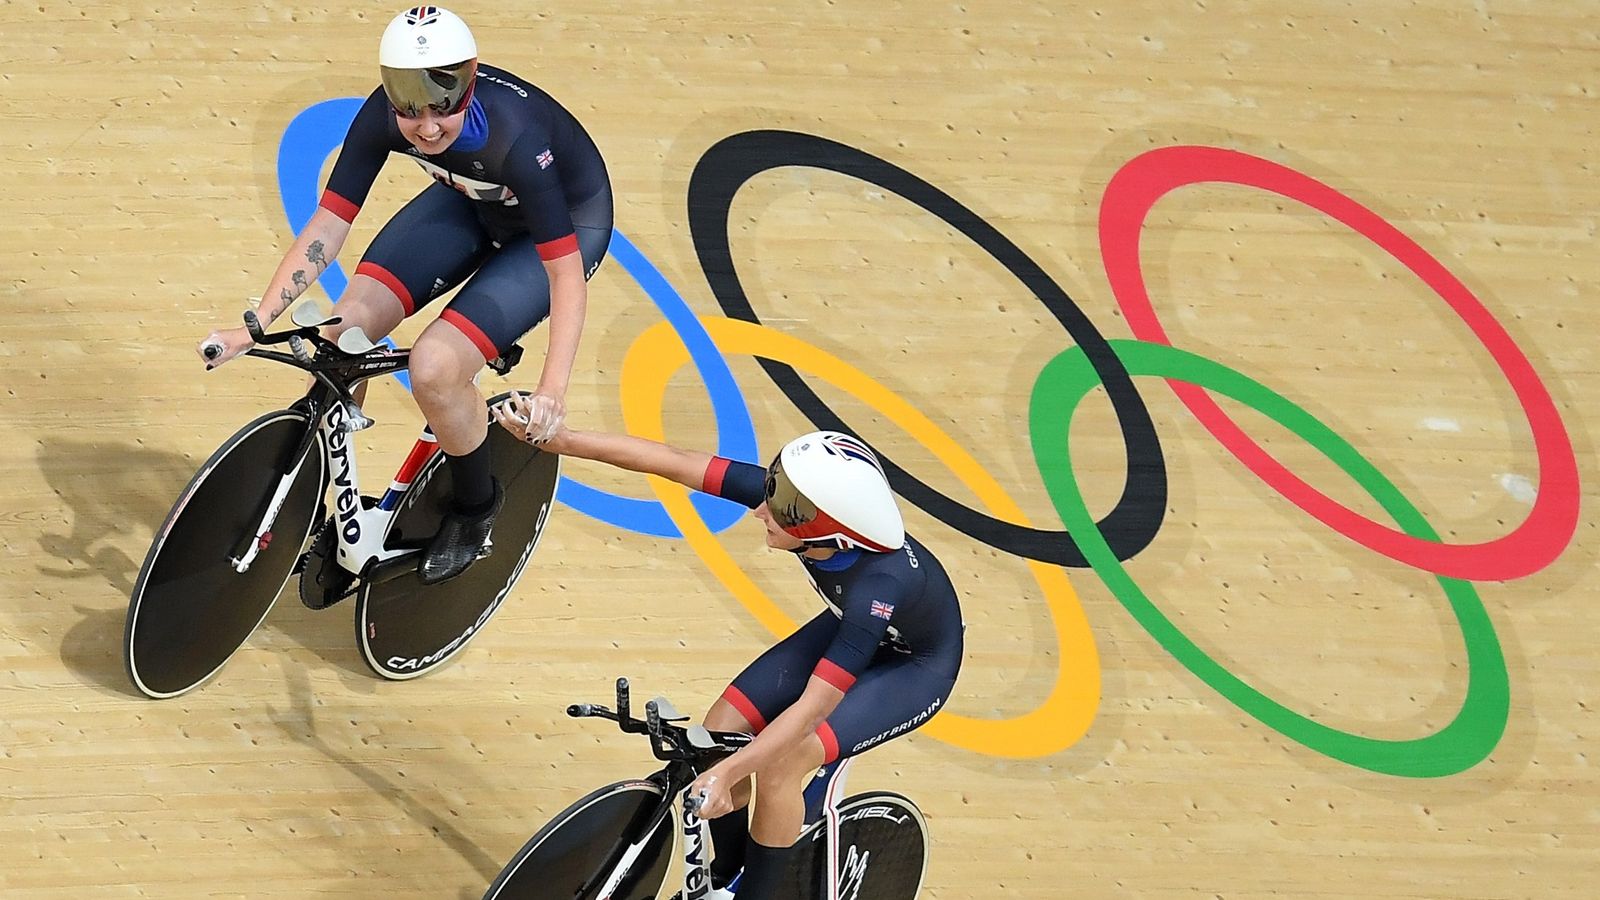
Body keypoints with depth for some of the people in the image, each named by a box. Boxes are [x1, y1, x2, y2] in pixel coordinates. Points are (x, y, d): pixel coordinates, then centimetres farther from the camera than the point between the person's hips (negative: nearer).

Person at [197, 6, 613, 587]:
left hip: (568, 221, -5)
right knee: (343, 332, -13)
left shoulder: (515, 137, -39)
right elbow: (325, 230, -18)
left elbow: (567, 275, -34)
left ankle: (475, 510, 6)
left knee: (435, 368, -24)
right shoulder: (384, 117, -26)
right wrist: (254, 327, -24)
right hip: (472, 204, 5)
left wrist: (552, 389, -43)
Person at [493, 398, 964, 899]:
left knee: (779, 765, -23)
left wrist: (728, 772, -47)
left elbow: (813, 706, -41)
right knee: (721, 731, -5)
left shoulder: (881, 585, -43)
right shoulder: (791, 494, -29)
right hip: (847, 629, 6)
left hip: (915, 667, -6)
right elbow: (674, 463, -26)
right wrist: (558, 441, -29)